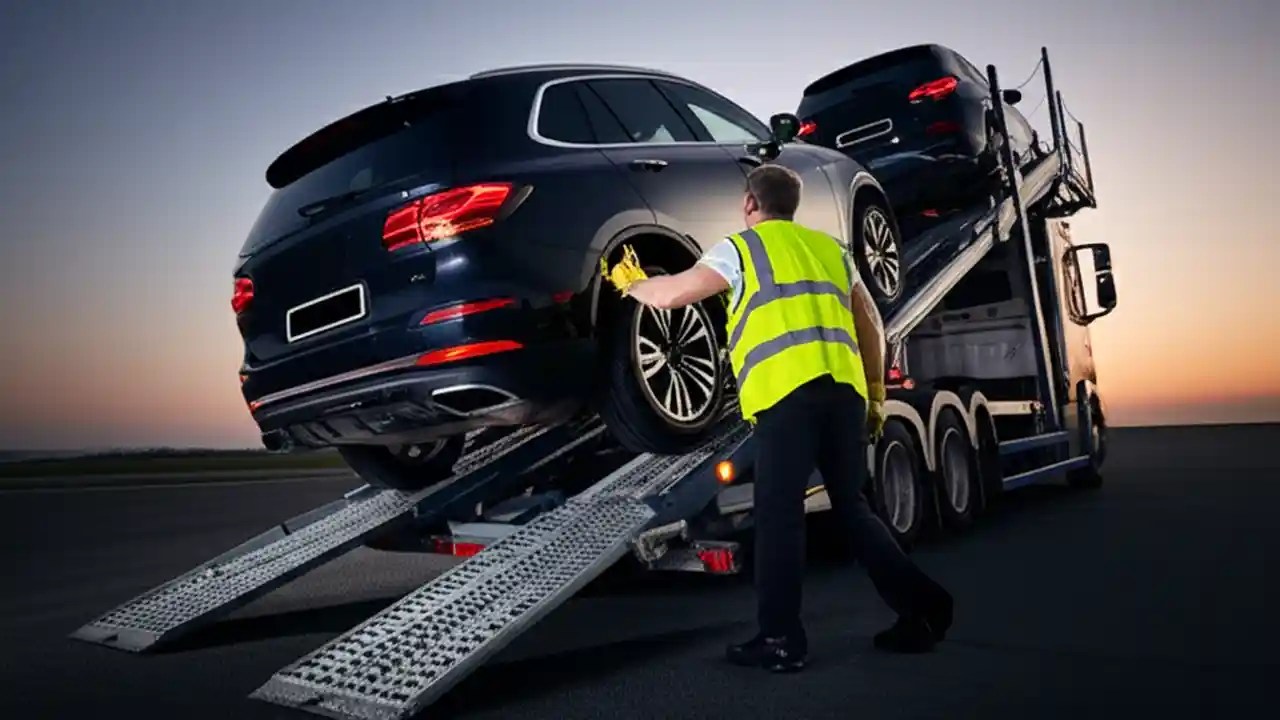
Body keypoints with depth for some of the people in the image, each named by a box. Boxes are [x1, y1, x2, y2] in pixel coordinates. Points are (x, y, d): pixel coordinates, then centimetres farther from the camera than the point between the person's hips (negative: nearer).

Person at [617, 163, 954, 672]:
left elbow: (672, 294, 7)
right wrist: (876, 393, 29)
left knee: (780, 514, 0)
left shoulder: (742, 247, 9)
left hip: (787, 391, -6)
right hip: (843, 387, 6)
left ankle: (781, 639, 3)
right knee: (853, 507, 16)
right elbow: (870, 323, 25)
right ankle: (921, 609, 14)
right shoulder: (829, 247, 25)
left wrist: (634, 286, 28)